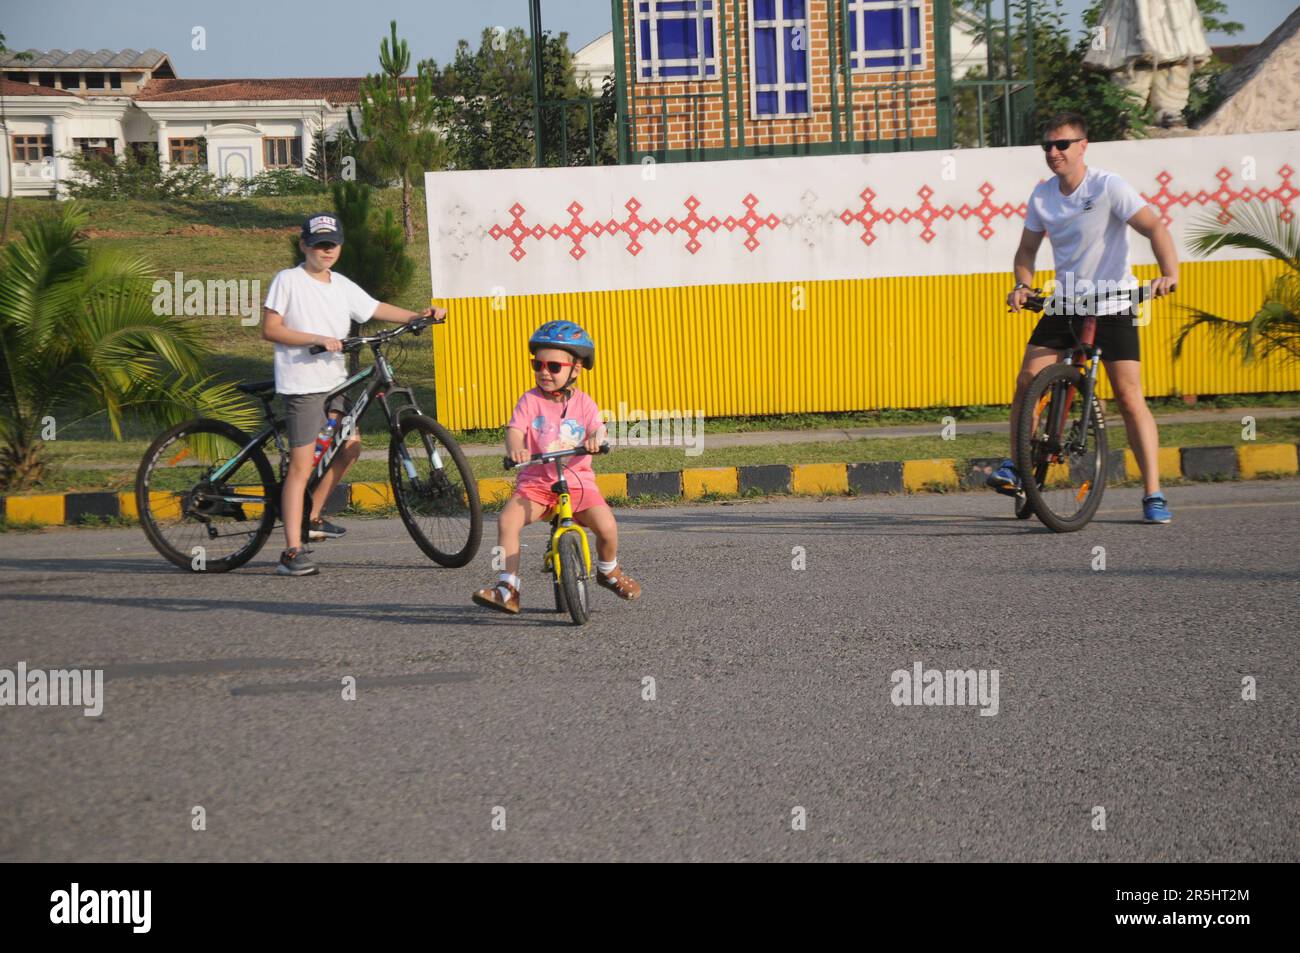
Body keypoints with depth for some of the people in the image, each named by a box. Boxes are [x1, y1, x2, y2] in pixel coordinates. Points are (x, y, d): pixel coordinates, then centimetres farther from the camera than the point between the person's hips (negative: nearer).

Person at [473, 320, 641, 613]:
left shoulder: (583, 403, 5)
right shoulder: (530, 401, 0)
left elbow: (598, 429, -7)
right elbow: (514, 431, -13)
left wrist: (597, 437, -33)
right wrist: (515, 448, -36)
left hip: (577, 480, 0)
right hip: (536, 481, 0)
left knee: (607, 526, -20)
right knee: (507, 520, -25)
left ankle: (608, 570, 14)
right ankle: (508, 588, -17)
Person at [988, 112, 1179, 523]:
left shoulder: (1108, 187, -12)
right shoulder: (1042, 195, 4)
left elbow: (1154, 227, -19)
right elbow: (1027, 249, 14)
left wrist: (1169, 273, -35)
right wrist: (1022, 285, -6)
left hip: (1112, 306, -5)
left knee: (1129, 396, -11)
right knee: (1028, 380, -10)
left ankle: (1154, 496, -8)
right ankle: (1014, 467, 3)